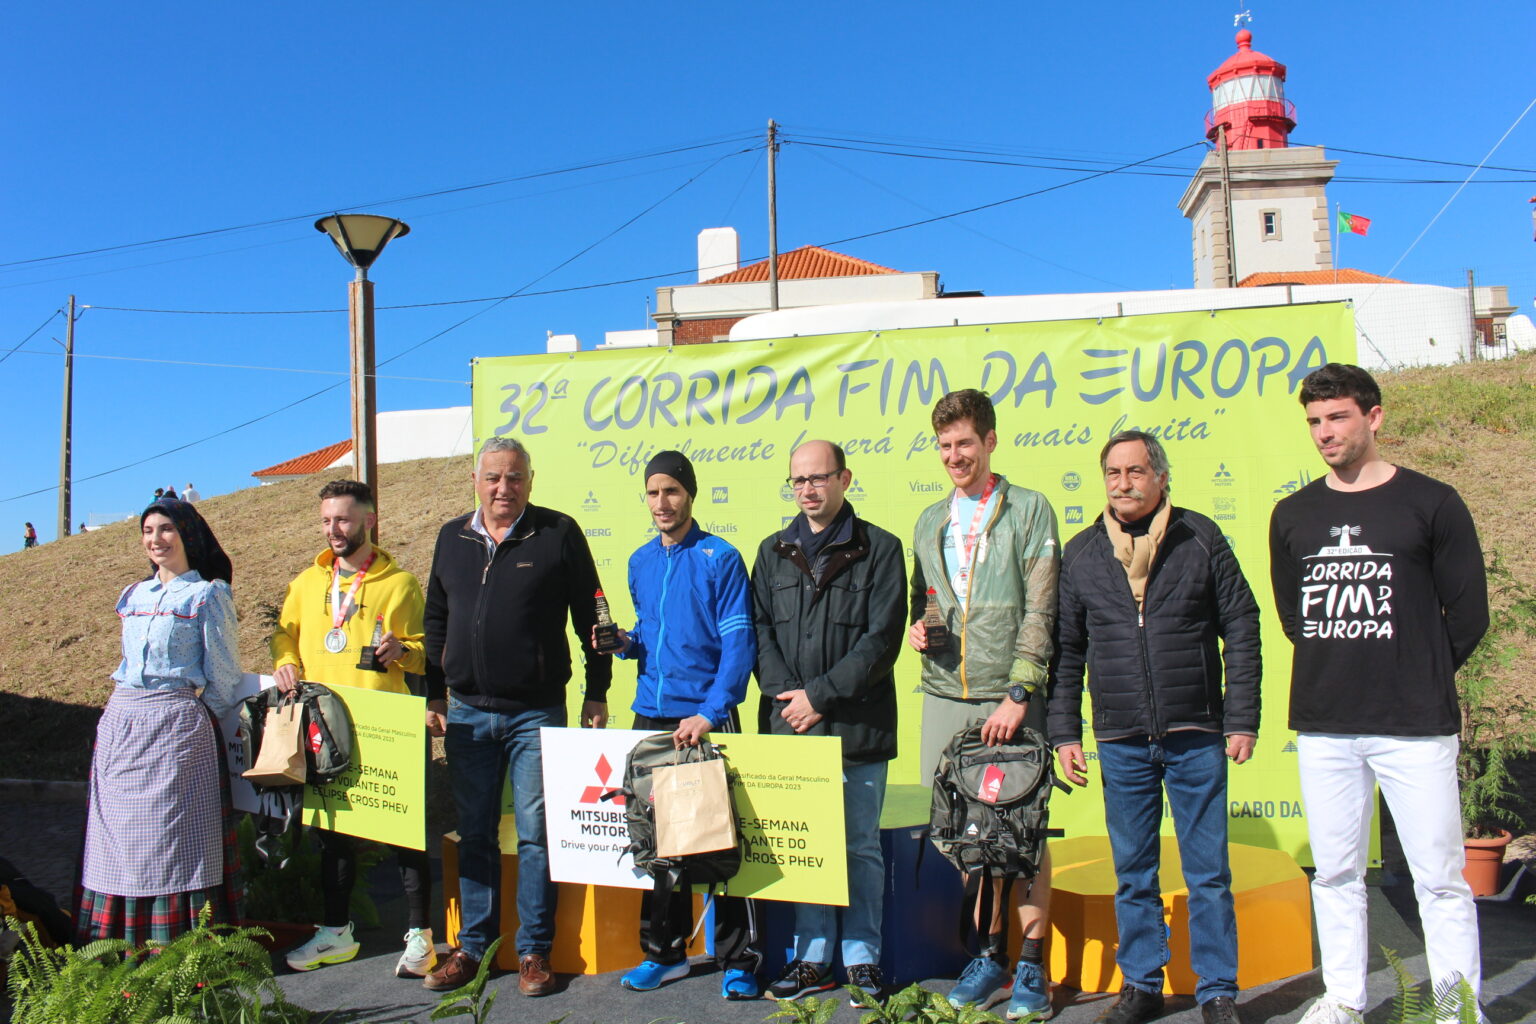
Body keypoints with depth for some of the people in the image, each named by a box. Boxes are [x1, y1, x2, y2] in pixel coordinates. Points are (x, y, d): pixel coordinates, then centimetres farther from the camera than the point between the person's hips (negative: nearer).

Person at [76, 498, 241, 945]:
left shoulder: (207, 595, -3)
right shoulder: (134, 595, 15)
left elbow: (221, 672, -3)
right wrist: (129, 710, 16)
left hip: (176, 724, -6)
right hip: (120, 720, 6)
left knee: (172, 835, -5)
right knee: (119, 834, 7)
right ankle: (122, 946, 15)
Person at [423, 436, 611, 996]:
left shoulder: (558, 534, -3)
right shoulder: (452, 537, 9)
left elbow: (590, 617, 0)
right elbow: (436, 621, 16)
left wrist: (597, 692, -1)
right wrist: (434, 693, 12)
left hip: (536, 713, -4)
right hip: (467, 713, 4)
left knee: (536, 834, 3)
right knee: (474, 834, 12)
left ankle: (534, 951, 15)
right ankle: (472, 946, 24)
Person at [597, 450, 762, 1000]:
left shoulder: (719, 558, -6)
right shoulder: (640, 561, 12)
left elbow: (738, 643, -11)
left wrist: (709, 713, -20)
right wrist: (625, 642, 0)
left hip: (708, 718, -5)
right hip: (650, 715, 6)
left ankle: (739, 961, 10)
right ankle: (664, 952, 25)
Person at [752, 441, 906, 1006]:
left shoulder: (879, 549, 0)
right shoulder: (773, 551, 13)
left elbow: (882, 638, -7)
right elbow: (760, 629, 8)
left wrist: (820, 695, -11)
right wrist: (784, 695, -8)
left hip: (856, 724, -3)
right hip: (789, 724, 3)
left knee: (860, 845, 7)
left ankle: (861, 957, 20)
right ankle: (811, 958, 21)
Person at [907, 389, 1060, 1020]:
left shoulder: (1029, 511, -1)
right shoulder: (929, 523, 14)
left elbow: (1040, 612, -7)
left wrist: (1017, 694, -14)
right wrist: (916, 625, 0)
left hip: (1011, 700, -4)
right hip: (946, 697, 4)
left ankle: (1032, 968, 13)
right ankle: (991, 953, 24)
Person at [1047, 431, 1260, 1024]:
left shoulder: (1200, 539, 1)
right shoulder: (1080, 554, 6)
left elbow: (1241, 629, 2)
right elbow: (1065, 651, 9)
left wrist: (1242, 719, -3)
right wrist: (1064, 732, 5)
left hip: (1196, 736, -2)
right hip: (1120, 741, 2)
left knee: (1208, 871, 5)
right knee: (1132, 871, 11)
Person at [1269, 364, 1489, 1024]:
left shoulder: (1431, 503, -2)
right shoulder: (1293, 516, 9)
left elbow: (1467, 615, 1)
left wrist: (1420, 678, 6)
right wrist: (1342, 665, 10)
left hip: (1414, 724, -3)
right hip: (1322, 725, 4)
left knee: (1440, 877, 2)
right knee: (1335, 874, 12)